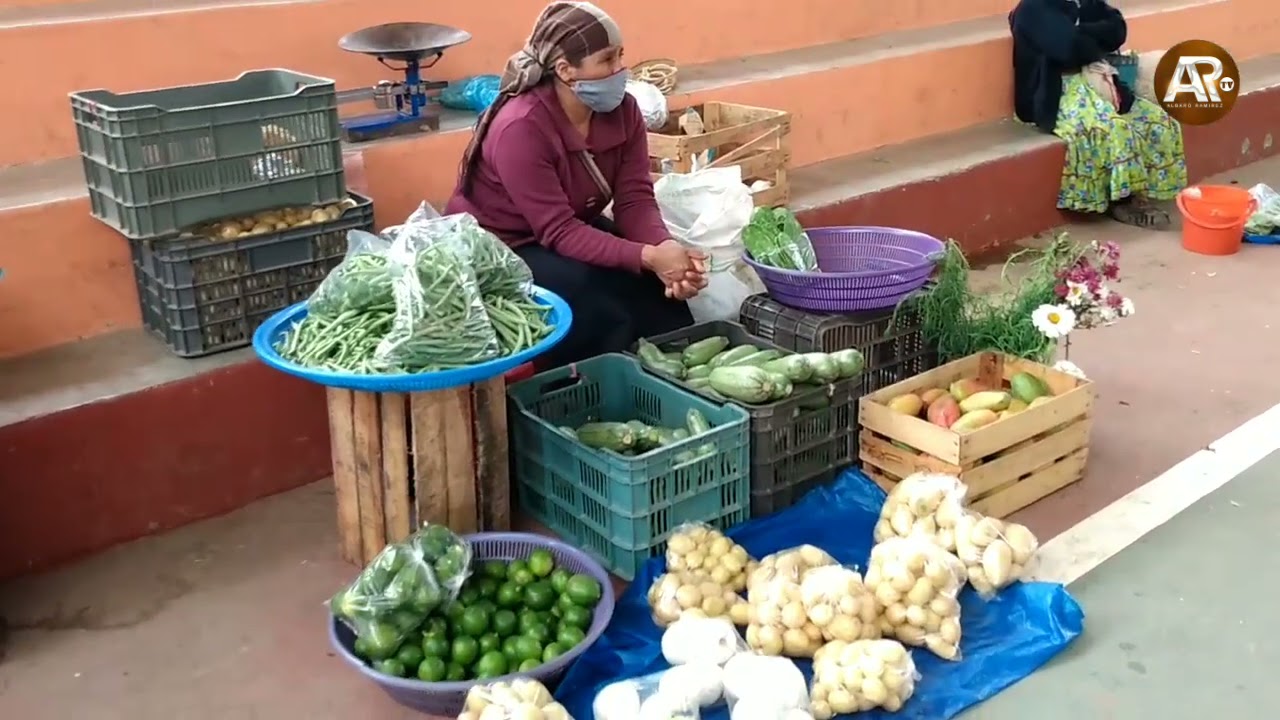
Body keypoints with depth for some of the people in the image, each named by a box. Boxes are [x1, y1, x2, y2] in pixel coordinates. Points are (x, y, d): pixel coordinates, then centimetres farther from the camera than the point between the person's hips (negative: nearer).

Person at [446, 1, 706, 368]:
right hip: (501, 248, -6)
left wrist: (664, 248, -34)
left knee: (661, 287, -14)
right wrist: (648, 256, -39)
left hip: (579, 226, 6)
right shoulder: (521, 128, -29)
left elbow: (634, 199, -13)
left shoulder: (622, 109, -10)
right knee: (601, 307, -28)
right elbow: (559, 232, -31)